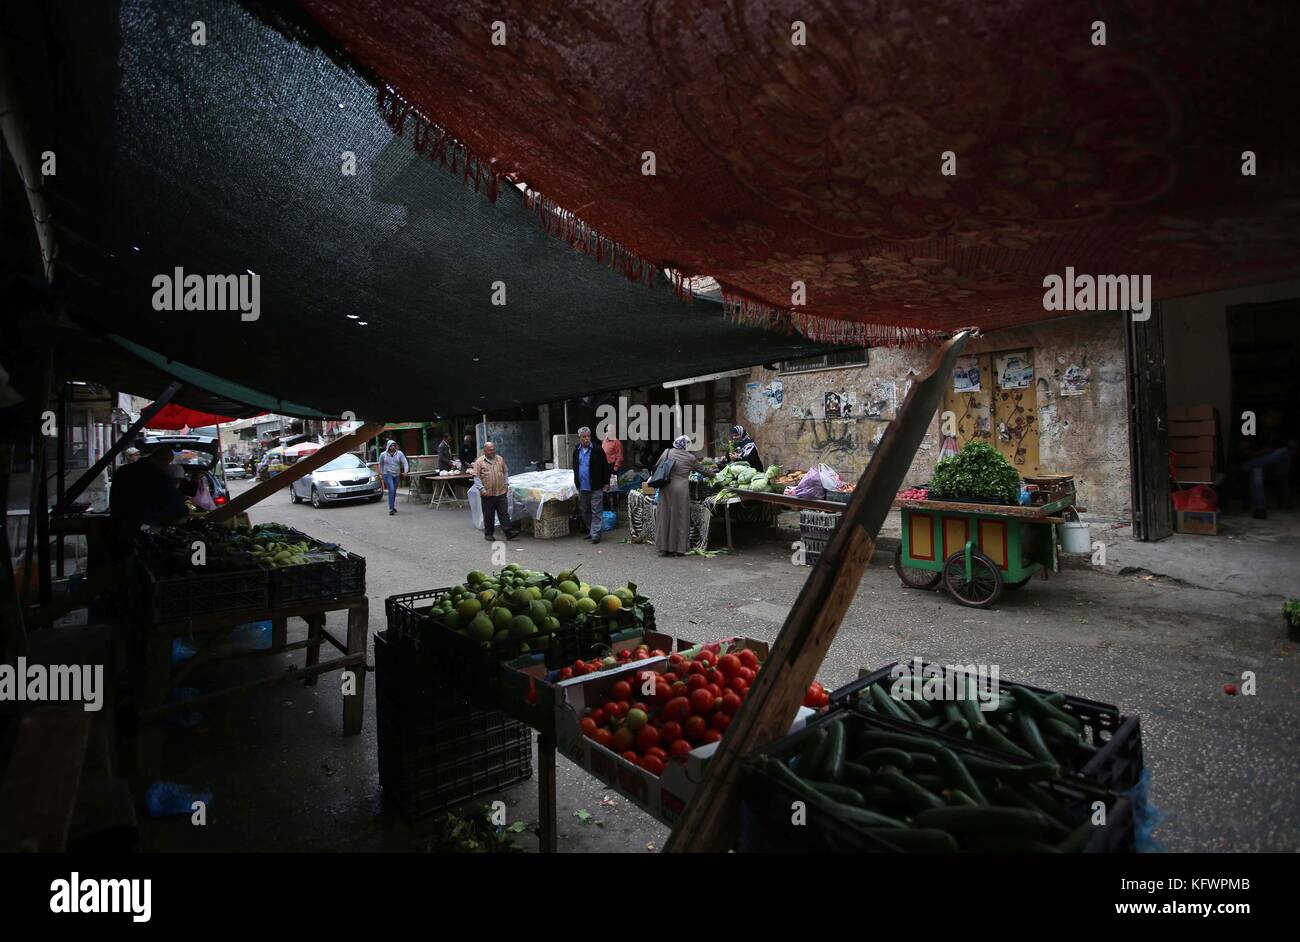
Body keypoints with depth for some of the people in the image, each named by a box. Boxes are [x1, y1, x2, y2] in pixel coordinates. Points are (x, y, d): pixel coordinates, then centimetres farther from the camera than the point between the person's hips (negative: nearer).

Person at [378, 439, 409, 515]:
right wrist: (381, 473, 17)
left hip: (397, 475, 3)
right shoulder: (383, 455, -1)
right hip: (387, 475, -3)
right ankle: (391, 509, -14)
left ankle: (393, 506, 27)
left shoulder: (399, 454, -1)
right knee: (391, 490, -16)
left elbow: (405, 462, -6)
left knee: (394, 491, 12)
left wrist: (406, 471, -20)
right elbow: (381, 464, 14)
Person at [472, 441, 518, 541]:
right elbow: (476, 477, -4)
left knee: (504, 513, 1)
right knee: (488, 515, 6)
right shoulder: (479, 462, -1)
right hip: (488, 494, -3)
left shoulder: (500, 459, 11)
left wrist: (506, 484, 10)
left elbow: (505, 472, 19)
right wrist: (482, 488, -12)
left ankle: (509, 532, 1)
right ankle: (488, 534, 19)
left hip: (501, 492, 3)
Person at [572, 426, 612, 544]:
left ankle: (595, 533, 0)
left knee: (596, 511, -3)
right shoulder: (576, 451, 9)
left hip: (596, 487, -6)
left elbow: (605, 467, -4)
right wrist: (577, 484, 19)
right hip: (582, 487, 6)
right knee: (584, 511, 14)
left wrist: (606, 483, -6)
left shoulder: (597, 450, -6)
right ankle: (590, 531, 27)